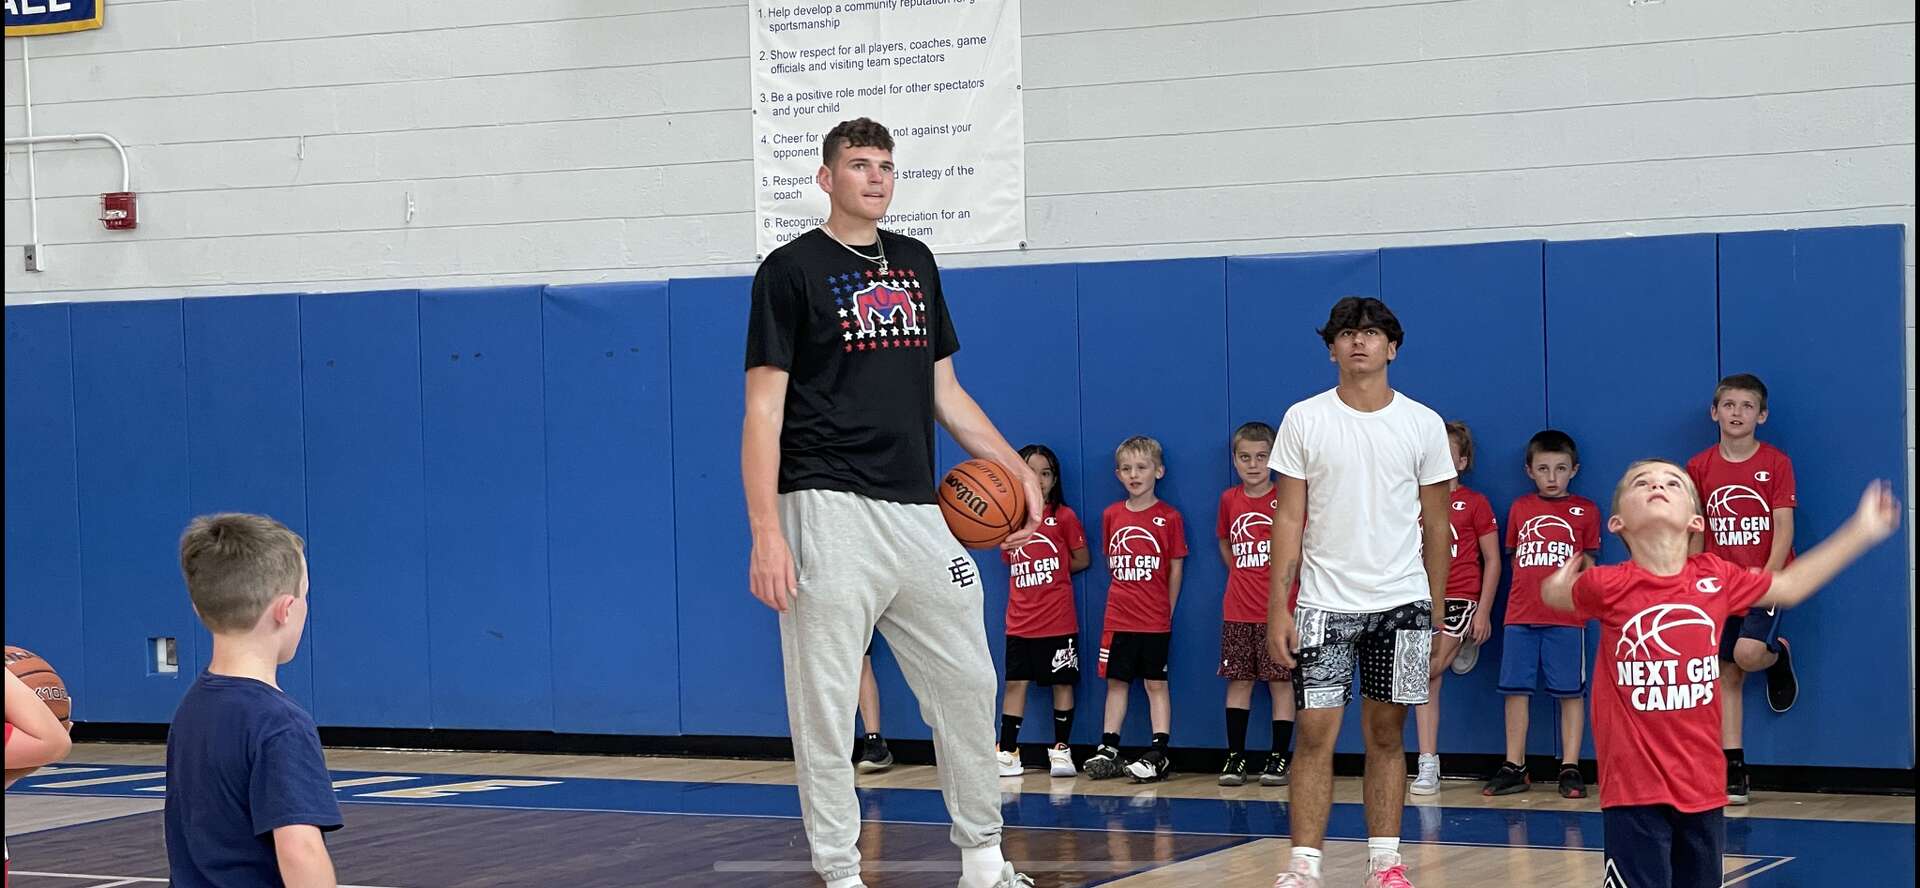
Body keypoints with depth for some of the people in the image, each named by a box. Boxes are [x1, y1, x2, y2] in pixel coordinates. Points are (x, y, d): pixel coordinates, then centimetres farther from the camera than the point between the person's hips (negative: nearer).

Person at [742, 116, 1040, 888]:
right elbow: (763, 410, -6)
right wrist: (765, 533, -15)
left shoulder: (916, 264, 16)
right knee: (825, 704, -4)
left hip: (918, 512, 6)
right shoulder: (792, 270, -2)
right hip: (831, 512, -6)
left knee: (967, 683, 8)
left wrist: (1015, 466, 10)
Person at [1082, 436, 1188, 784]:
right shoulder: (1111, 515, 6)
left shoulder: (1168, 517, -5)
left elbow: (1176, 569, -1)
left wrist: (1166, 610, 0)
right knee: (1116, 681, 9)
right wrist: (1128, 595, 10)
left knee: (1156, 683, 0)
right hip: (1118, 618, 4)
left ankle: (1159, 754, 1)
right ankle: (1108, 749, 13)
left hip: (1155, 620, -4)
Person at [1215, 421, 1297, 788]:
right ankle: (1235, 757, 12)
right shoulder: (1229, 500, 7)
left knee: (1281, 680, 0)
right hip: (1237, 610, 4)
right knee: (1239, 680, 6)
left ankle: (1278, 758, 6)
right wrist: (1241, 574, 13)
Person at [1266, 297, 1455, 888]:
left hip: (1402, 603, 1)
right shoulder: (1304, 420, 1)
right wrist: (1277, 609, -6)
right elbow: (1289, 519, 1)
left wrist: (1438, 617, 5)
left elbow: (1435, 526, 8)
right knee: (1315, 733, -5)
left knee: (1386, 735, 6)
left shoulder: (1423, 424, 3)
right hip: (1324, 604, -1)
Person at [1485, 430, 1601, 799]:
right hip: (1520, 616, 3)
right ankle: (1514, 768, 11)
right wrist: (1531, 583, 5)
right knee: (1516, 689, 4)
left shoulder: (1585, 510, 5)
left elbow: (1589, 562, 9)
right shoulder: (1520, 508, 11)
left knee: (1570, 692, 0)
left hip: (1566, 617, -2)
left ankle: (1570, 768, 4)